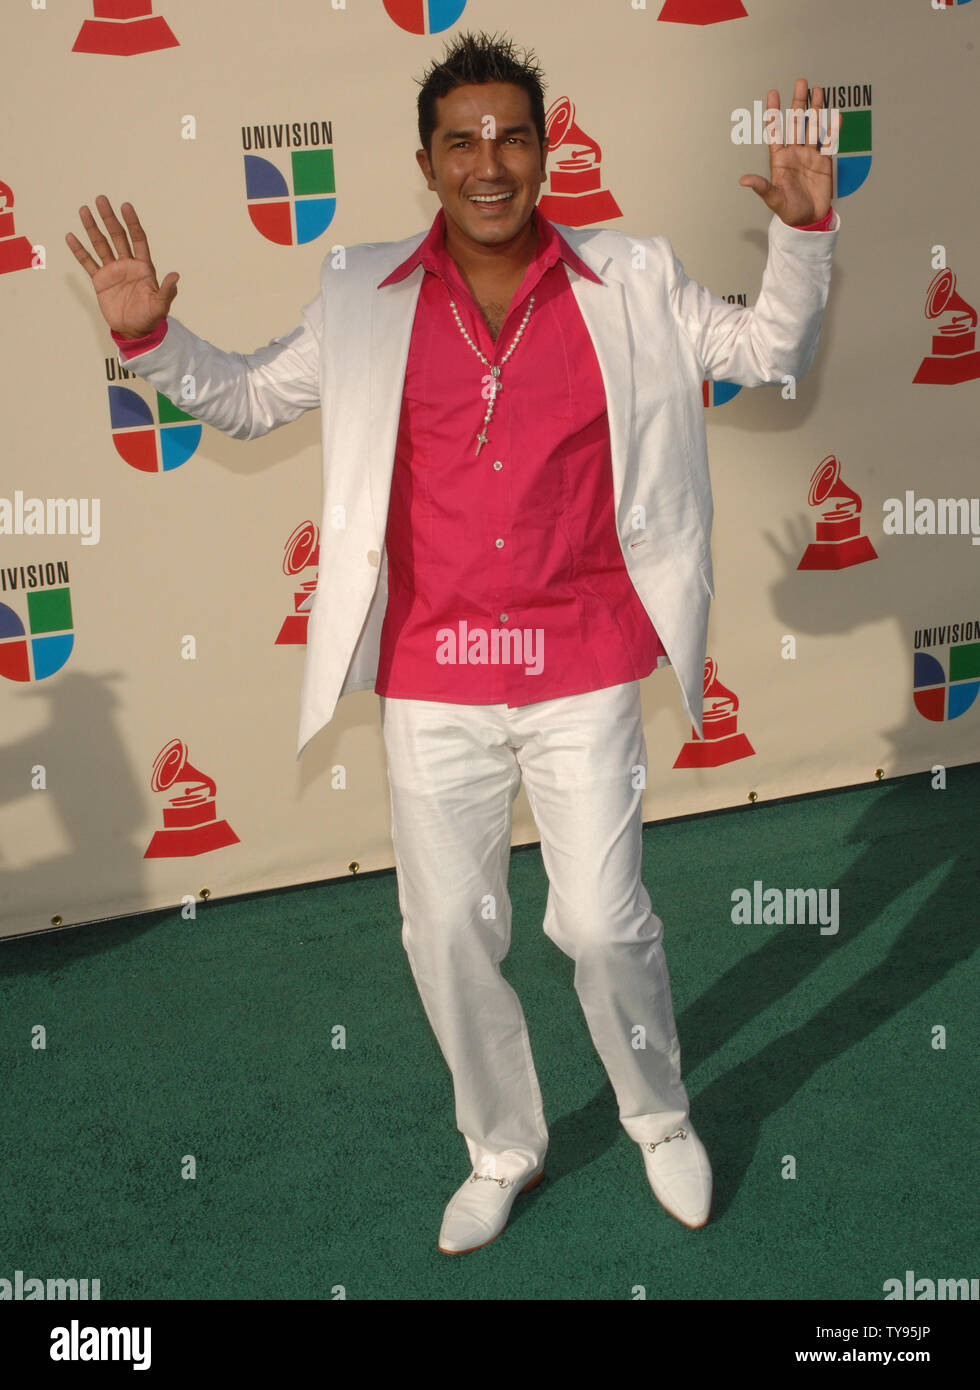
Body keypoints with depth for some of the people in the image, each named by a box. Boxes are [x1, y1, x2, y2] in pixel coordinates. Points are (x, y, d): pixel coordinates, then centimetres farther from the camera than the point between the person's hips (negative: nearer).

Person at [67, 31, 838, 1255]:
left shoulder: (631, 285, 0)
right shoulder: (365, 300, 2)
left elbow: (767, 349, 8)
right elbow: (249, 398, 13)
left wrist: (802, 231, -8)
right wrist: (150, 337, -3)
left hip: (583, 670, -1)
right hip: (432, 677, 2)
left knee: (603, 921, 2)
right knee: (447, 931, 10)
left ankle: (661, 1118, 32)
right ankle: (502, 1150, 34)